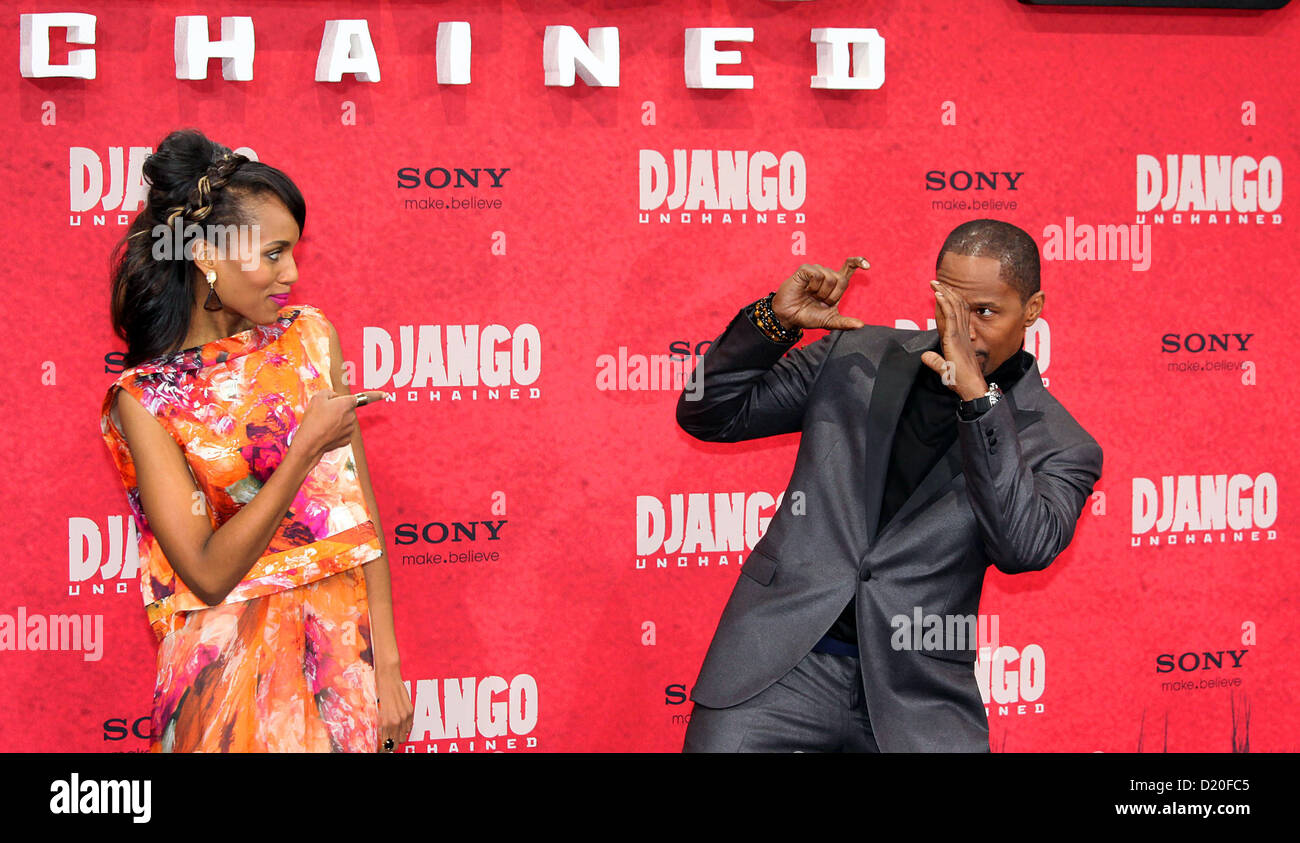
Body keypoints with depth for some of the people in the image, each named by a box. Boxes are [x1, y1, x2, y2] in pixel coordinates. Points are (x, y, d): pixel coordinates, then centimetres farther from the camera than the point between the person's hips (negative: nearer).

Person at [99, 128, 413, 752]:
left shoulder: (309, 335, 1)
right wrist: (307, 446, -16)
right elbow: (208, 573, -15)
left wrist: (387, 662, -5)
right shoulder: (144, 399, -9)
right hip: (232, 663, -3)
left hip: (345, 646, 3)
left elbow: (359, 508, -1)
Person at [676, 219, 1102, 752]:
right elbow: (709, 416, 12)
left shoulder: (1061, 446, 3)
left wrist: (977, 394, -19)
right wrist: (774, 320, -4)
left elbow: (1024, 547, -16)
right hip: (781, 664, 1)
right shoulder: (857, 356, 10)